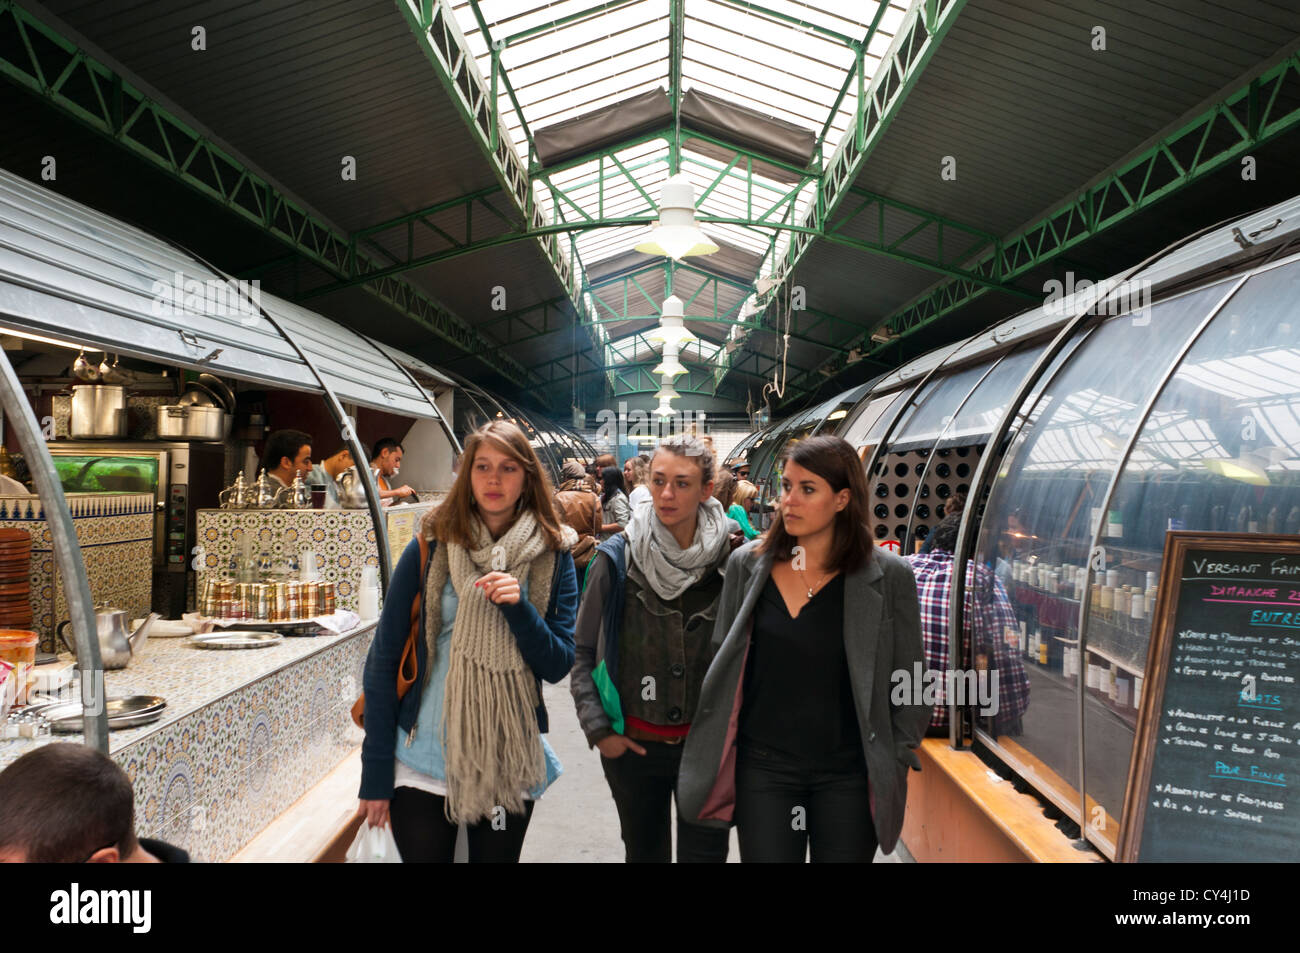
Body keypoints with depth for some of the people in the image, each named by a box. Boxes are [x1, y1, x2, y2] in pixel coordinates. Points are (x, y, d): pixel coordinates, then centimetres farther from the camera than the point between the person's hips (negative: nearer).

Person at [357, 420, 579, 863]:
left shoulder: (553, 557, -3)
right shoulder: (429, 548, -5)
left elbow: (558, 666, -4)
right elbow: (383, 660, -4)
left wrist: (518, 607, -21)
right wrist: (376, 773, -5)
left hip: (509, 763, 1)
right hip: (424, 760, -1)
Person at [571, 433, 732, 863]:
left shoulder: (729, 561, -6)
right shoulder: (617, 558, -7)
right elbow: (583, 653, -1)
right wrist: (598, 730, -6)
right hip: (633, 743, 1)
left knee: (705, 852, 5)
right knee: (644, 851, 17)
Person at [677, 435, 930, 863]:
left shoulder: (889, 577, -7)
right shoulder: (747, 564, 0)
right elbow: (722, 661, 8)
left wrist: (895, 764, -1)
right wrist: (713, 758, 6)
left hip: (849, 776, -1)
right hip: (762, 769, 2)